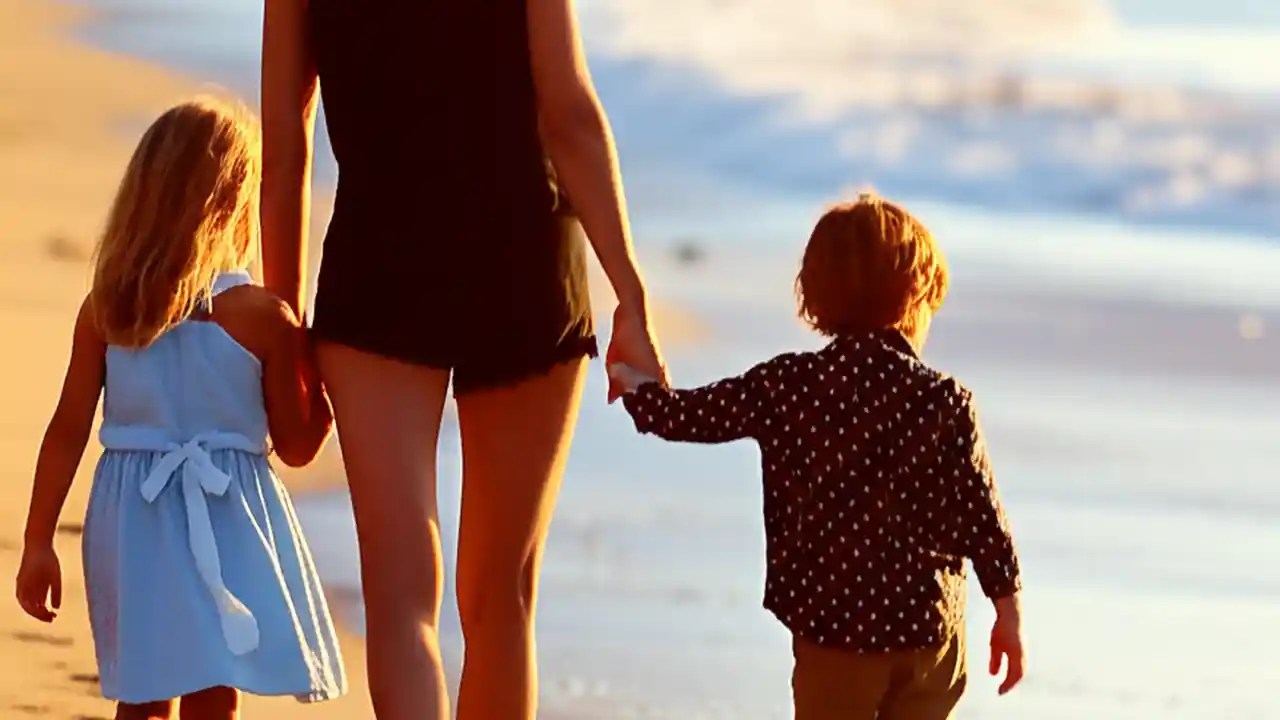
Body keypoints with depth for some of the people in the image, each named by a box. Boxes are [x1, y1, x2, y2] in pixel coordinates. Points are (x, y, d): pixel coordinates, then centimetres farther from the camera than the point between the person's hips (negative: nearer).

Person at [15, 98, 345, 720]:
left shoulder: (104, 309, -1)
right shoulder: (263, 317, -11)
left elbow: (68, 430, 1)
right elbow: (296, 448, -3)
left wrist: (39, 542, 6)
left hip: (129, 523, 4)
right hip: (223, 528, -4)